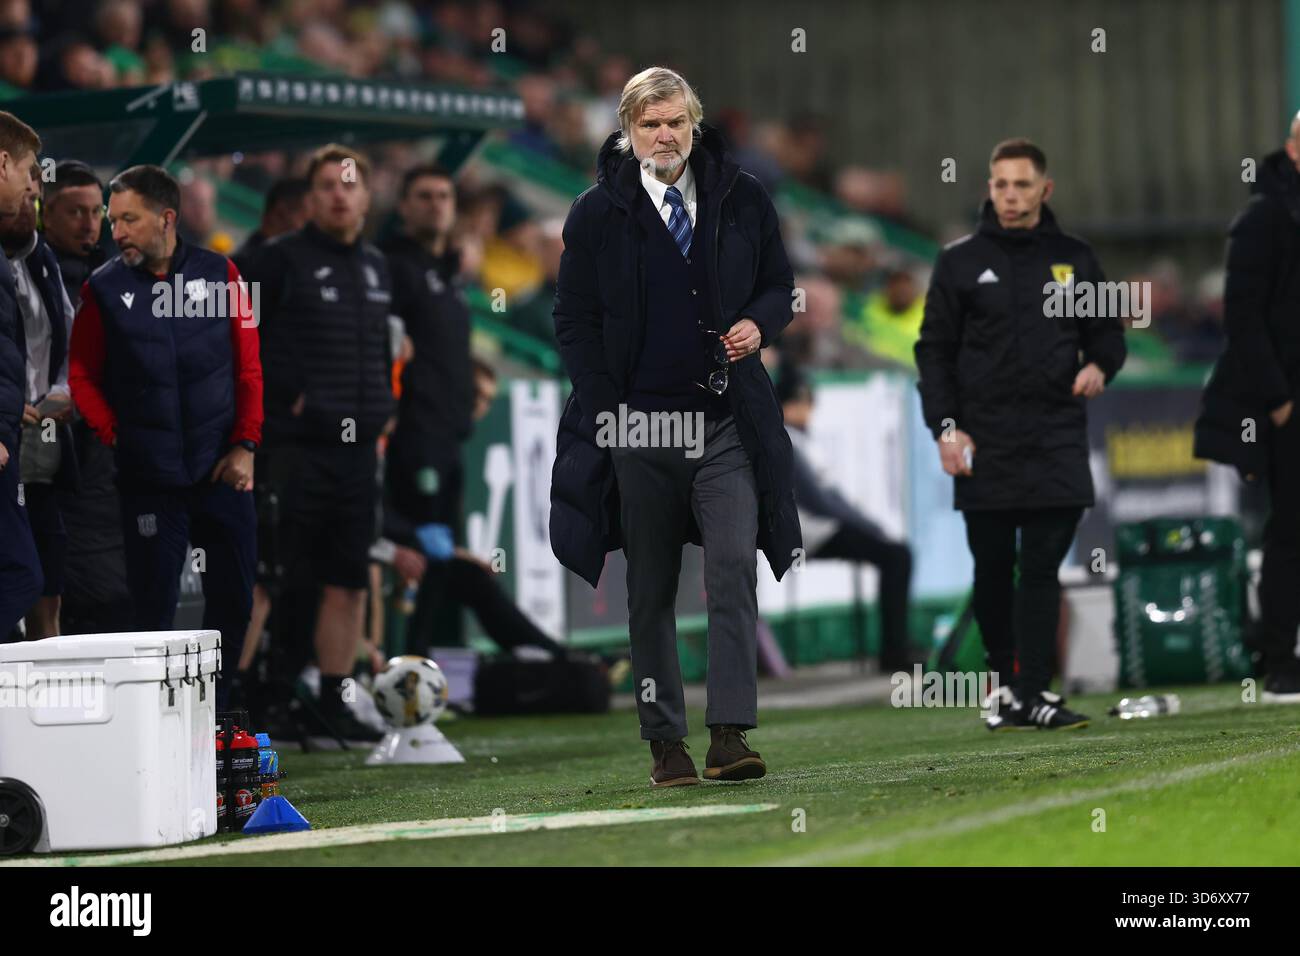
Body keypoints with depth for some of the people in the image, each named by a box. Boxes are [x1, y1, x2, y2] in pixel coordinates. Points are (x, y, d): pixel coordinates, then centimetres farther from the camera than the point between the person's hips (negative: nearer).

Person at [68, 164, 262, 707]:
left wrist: (245, 444, -3)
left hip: (222, 473, 1)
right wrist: (115, 435, -7)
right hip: (148, 477, -1)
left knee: (233, 599, 4)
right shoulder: (104, 289, 0)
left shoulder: (218, 275, 2)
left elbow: (249, 367, 4)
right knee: (153, 606, 0)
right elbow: (83, 376, 5)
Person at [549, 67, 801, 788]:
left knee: (734, 569, -13)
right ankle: (665, 742, 11)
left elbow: (779, 283, 17)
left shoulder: (742, 200, 6)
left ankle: (729, 734, -15)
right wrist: (607, 412, -4)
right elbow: (573, 319, 5)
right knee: (650, 591, 5)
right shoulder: (597, 214, 1)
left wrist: (759, 324, -6)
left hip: (727, 422, 1)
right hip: (637, 424, 0)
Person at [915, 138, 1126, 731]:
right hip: (984, 444, 0)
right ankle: (1005, 681, 19)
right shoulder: (961, 261, 6)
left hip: (1057, 438, 0)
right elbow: (935, 349, 5)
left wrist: (1099, 366, -5)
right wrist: (945, 426, -4)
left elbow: (1107, 330, 18)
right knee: (993, 570, 4)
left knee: (1042, 569, -5)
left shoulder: (1074, 259, 10)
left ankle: (1034, 693, -6)